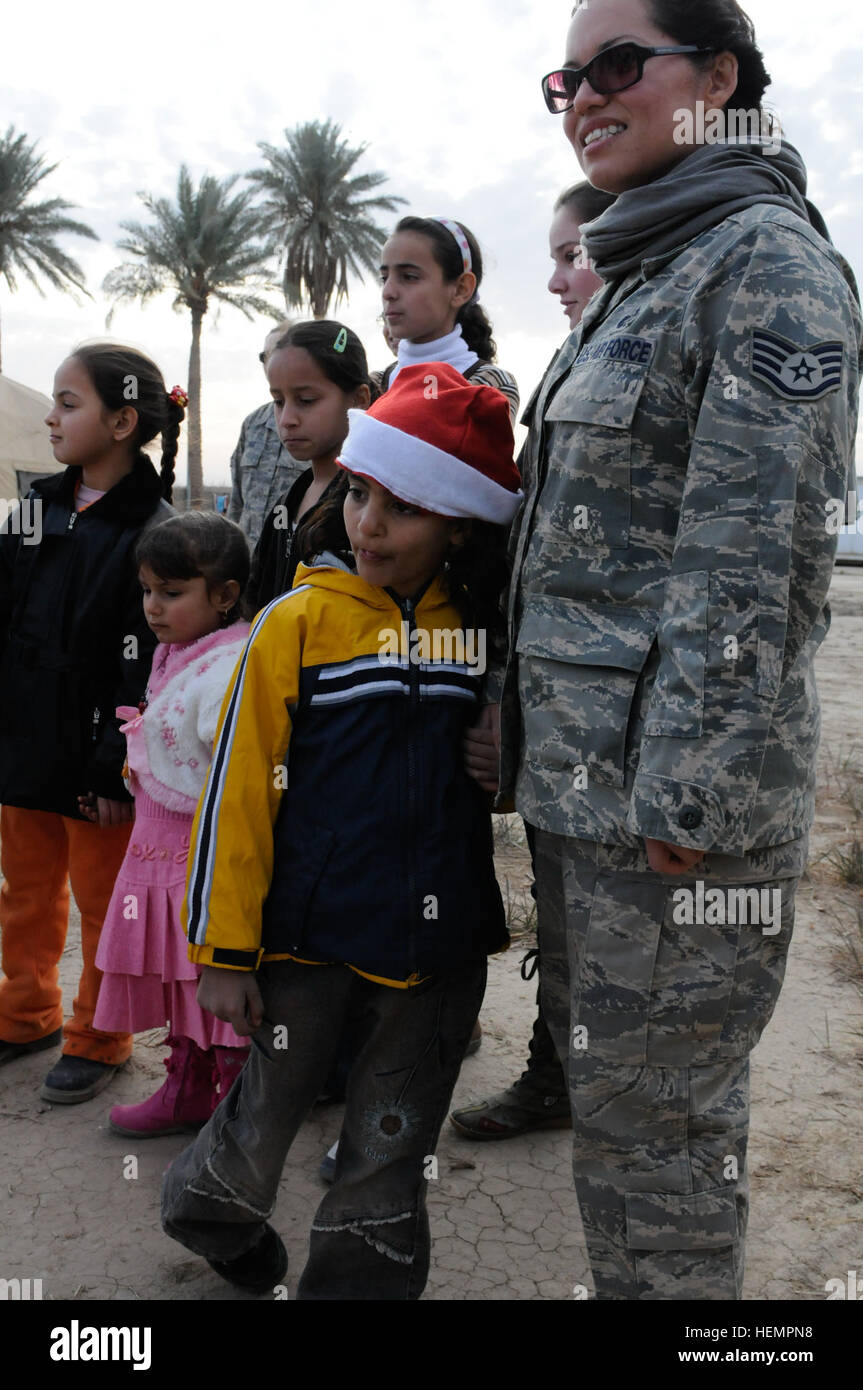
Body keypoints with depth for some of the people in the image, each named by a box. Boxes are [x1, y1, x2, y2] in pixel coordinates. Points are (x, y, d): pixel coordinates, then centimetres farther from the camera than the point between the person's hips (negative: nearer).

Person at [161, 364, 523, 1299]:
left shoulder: (488, 628, -1)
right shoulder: (301, 622, -9)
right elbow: (238, 787, -8)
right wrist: (224, 949, -7)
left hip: (441, 948, 2)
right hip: (310, 940, -1)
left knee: (389, 1163, 14)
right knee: (266, 1125, 16)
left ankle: (358, 1280, 38)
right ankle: (209, 1213, 48)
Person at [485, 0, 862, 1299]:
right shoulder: (641, 278, 19)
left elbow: (753, 562, -18)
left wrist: (682, 798, -21)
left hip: (677, 774, -9)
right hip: (583, 772, 9)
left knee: (650, 1118, 4)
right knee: (602, 1077, 20)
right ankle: (622, 1284, 39)